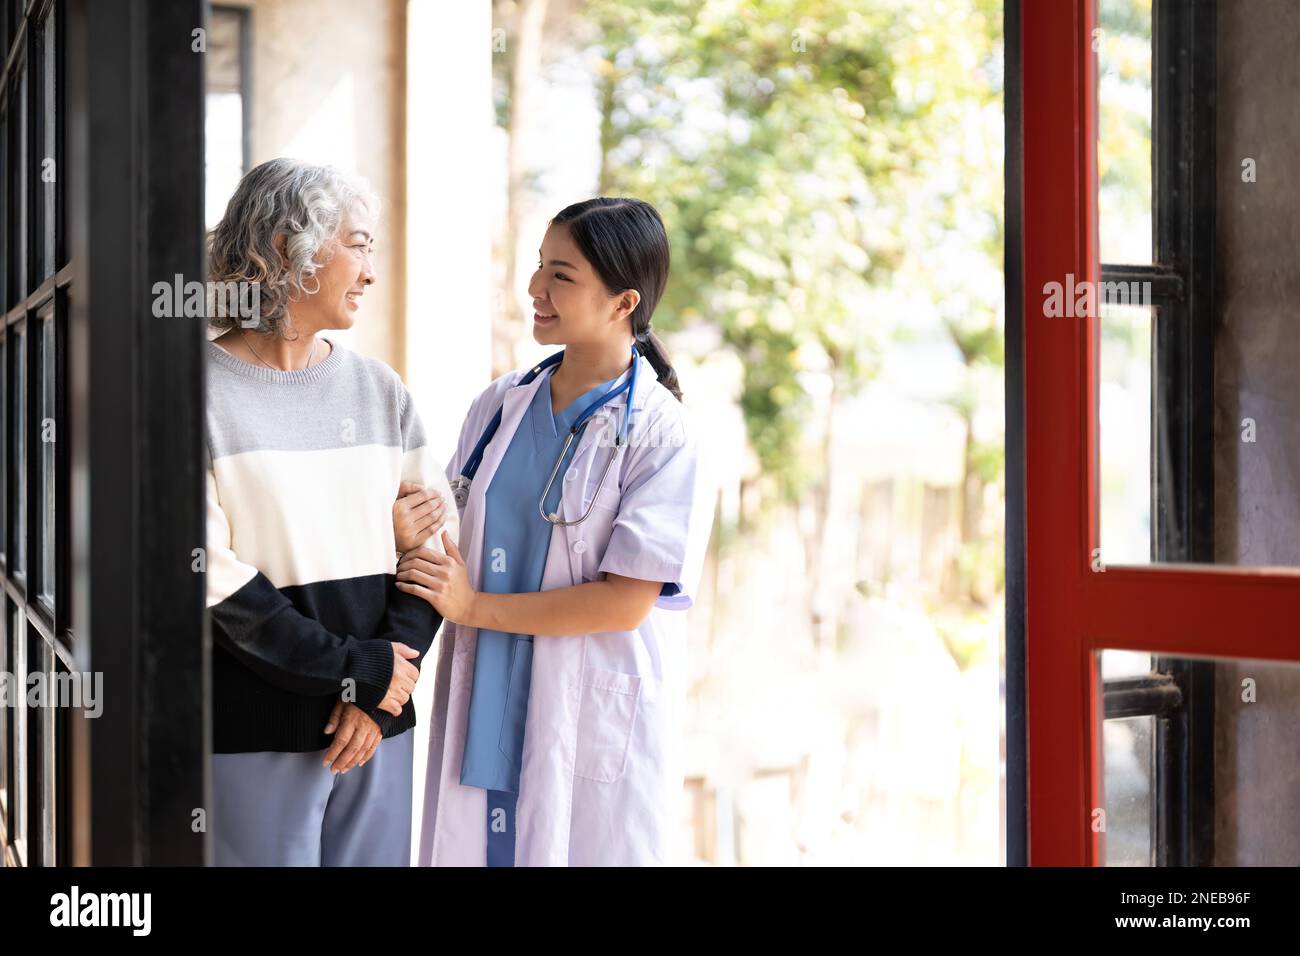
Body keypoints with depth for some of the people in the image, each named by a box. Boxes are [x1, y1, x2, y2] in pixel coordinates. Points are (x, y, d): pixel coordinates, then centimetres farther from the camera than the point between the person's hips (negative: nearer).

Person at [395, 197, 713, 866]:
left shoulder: (661, 434, -11)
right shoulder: (500, 405, 7)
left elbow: (625, 602, -16)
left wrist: (474, 607, -12)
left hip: (594, 721, -5)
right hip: (483, 712, 5)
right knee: (469, 849, 8)